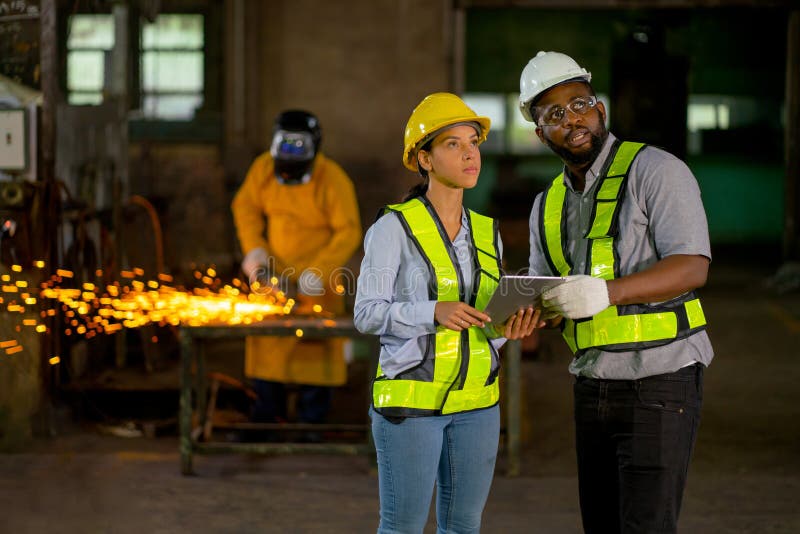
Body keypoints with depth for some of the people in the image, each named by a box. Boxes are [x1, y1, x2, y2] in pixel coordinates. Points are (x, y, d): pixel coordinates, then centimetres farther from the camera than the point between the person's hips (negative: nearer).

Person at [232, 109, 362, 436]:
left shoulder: (332, 181, -16)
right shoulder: (264, 168, -3)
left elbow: (348, 233, -16)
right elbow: (246, 206, 10)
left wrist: (318, 273, -23)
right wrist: (253, 250, -3)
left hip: (315, 279, -4)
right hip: (273, 274, 4)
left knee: (316, 347, -3)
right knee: (265, 345, 8)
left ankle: (311, 421, 8)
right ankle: (267, 418, 21)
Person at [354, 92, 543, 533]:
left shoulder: (486, 233, 10)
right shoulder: (394, 227, -7)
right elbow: (368, 314, -10)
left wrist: (507, 327, -7)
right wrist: (435, 312, -24)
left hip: (475, 401, 6)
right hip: (410, 396, -6)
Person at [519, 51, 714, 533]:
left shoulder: (655, 170, -9)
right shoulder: (548, 206, 13)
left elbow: (693, 267, -20)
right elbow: (548, 298, 18)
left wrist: (608, 291, -33)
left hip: (660, 384, -7)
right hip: (593, 387, 7)